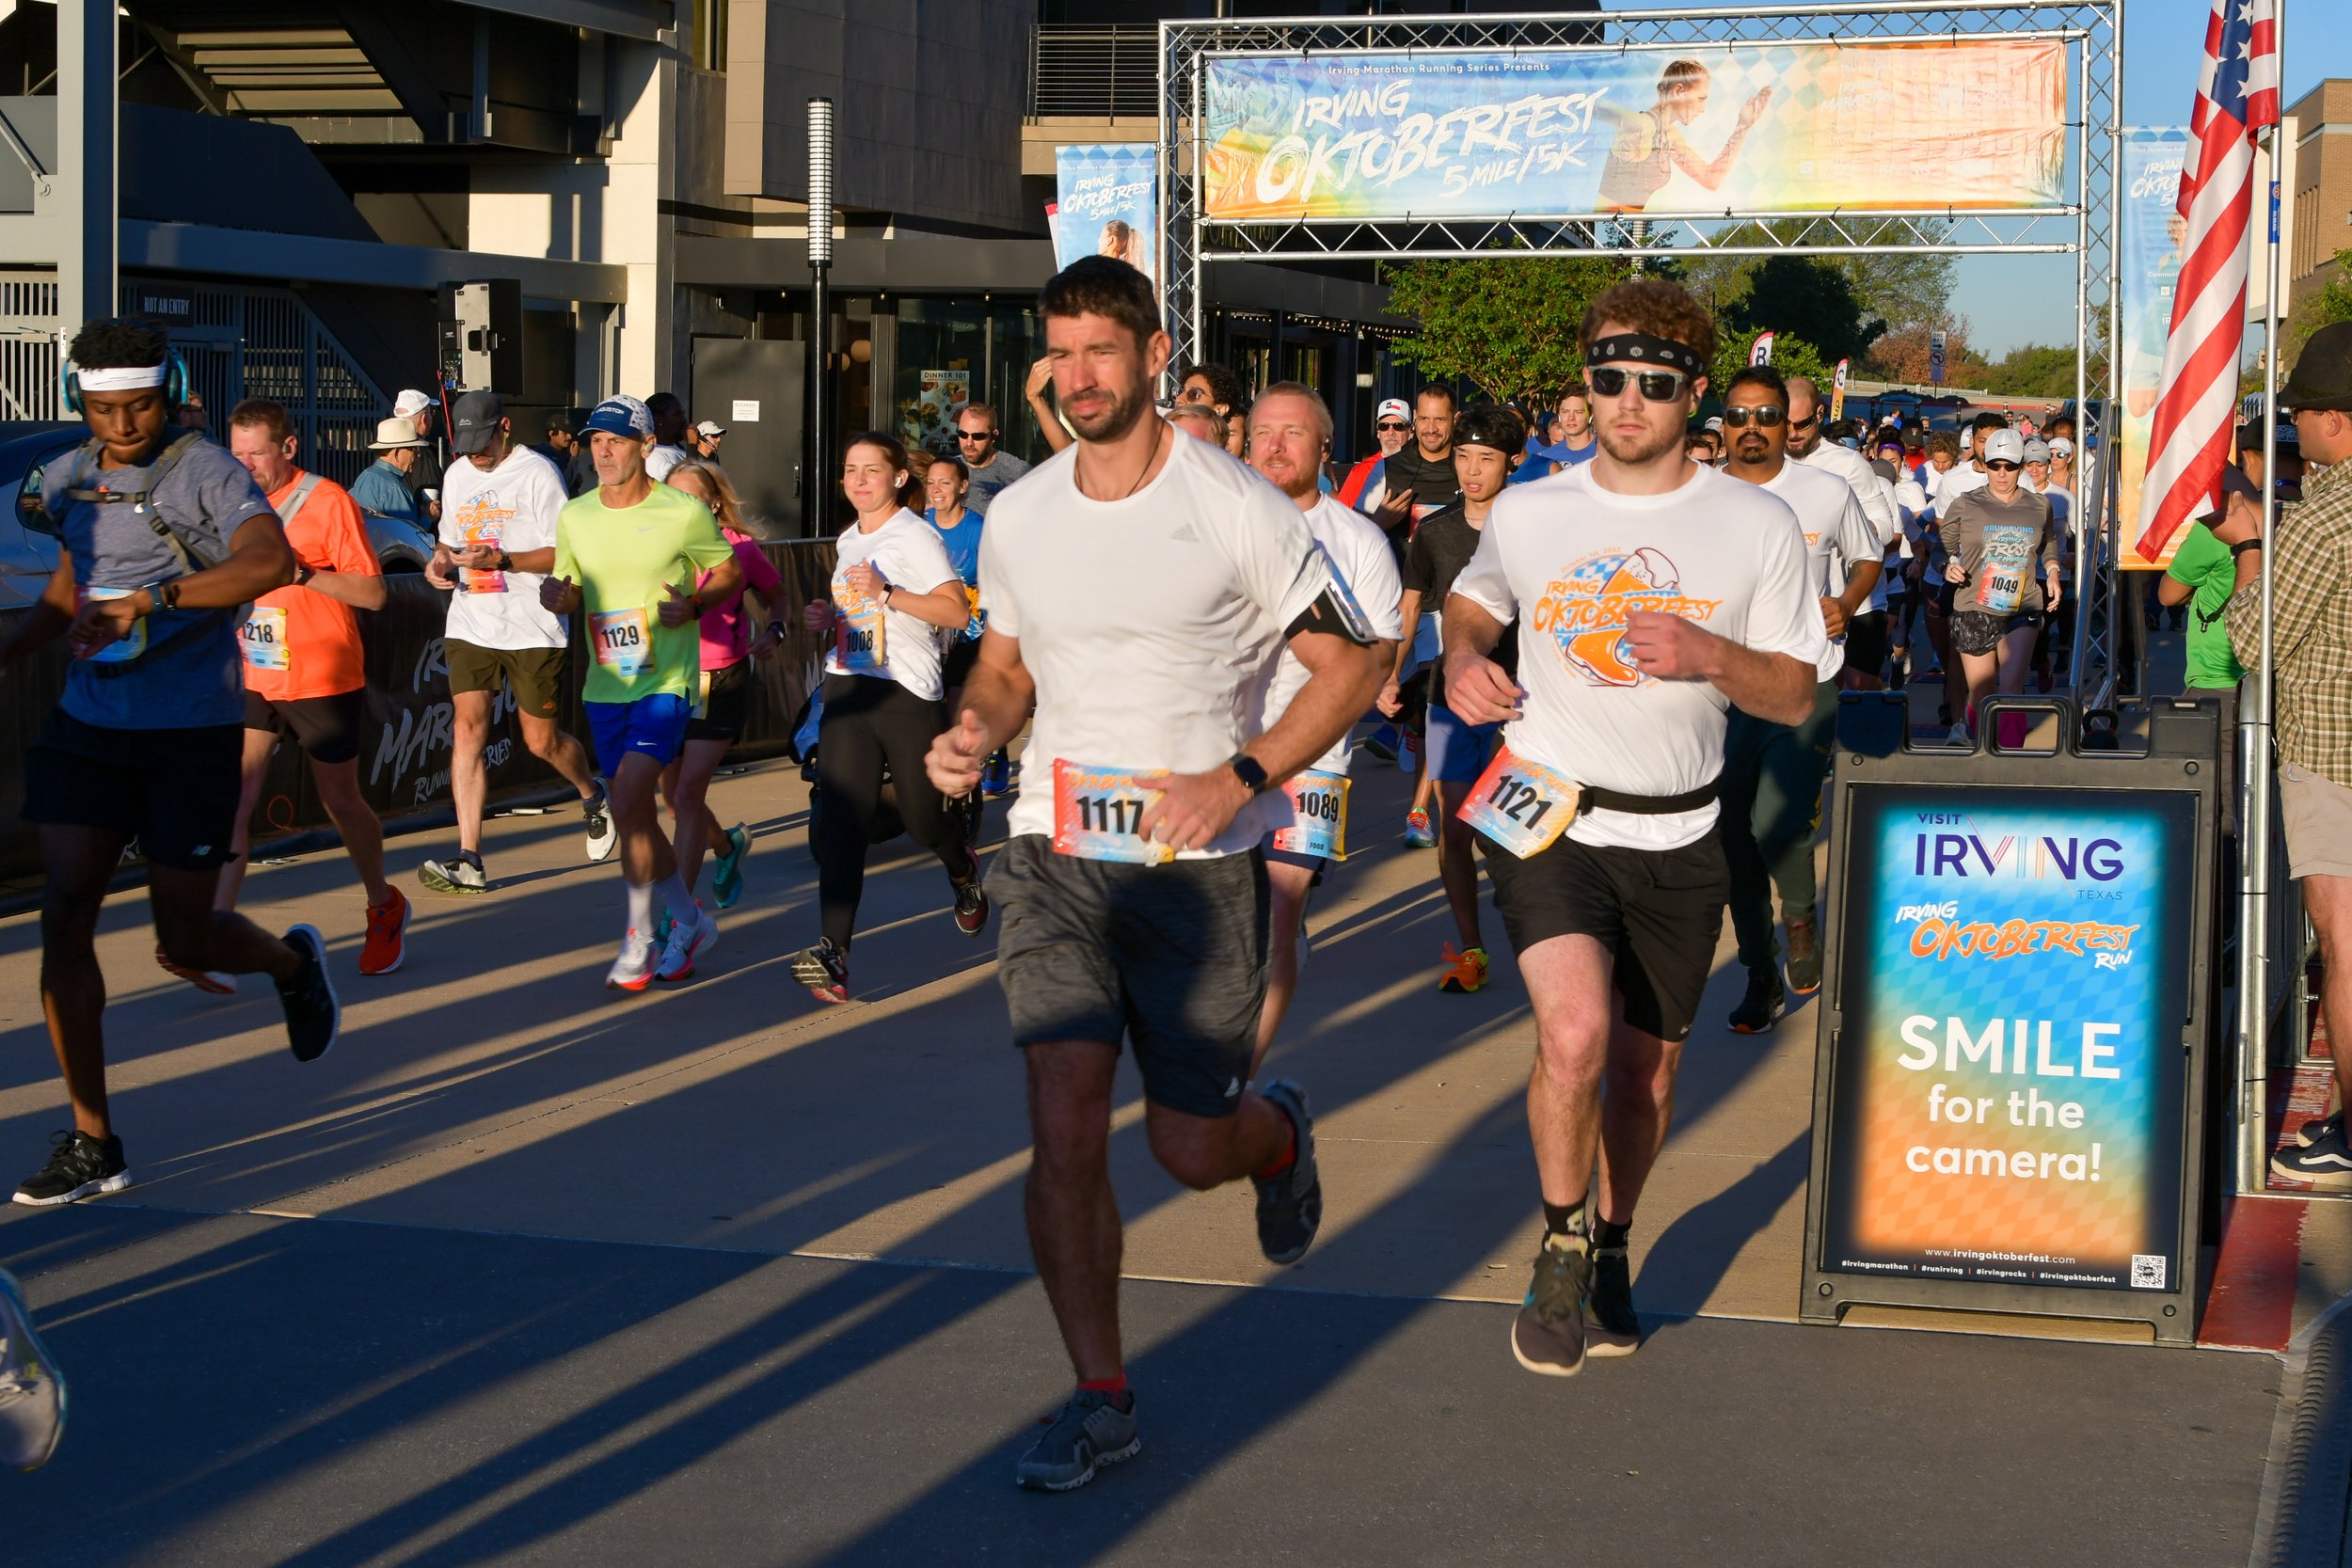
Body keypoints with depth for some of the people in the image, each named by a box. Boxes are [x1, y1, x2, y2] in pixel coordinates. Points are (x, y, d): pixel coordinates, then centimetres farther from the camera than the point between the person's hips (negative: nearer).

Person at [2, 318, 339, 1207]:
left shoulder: (205, 472, -11)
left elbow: (271, 561, -30)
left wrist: (151, 598, -37)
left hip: (192, 732, -5)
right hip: (88, 724, 5)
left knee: (185, 941, 1)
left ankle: (293, 961, 38)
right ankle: (92, 1144, -1)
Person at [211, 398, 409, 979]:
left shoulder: (328, 501, -11)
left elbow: (373, 592, -14)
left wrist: (299, 572, -24)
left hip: (323, 680, -4)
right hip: (251, 678, 4)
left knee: (340, 800, 9)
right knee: (233, 795, -11)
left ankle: (385, 908, 32)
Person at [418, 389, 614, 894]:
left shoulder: (537, 474, -7)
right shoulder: (458, 474, 13)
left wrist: (502, 560, -24)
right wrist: (440, 561, 3)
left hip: (532, 628, -5)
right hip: (469, 625, 5)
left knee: (541, 740, 5)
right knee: (467, 728, -9)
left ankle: (593, 796, 38)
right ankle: (468, 861, -11)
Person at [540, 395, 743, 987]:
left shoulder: (685, 512, -8)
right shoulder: (574, 517, 4)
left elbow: (730, 570, 5)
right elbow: (571, 591, 14)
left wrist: (695, 604, -14)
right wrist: (557, 598, -9)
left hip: (667, 680, -5)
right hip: (604, 687, 6)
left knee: (628, 801, -21)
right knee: (637, 818, 11)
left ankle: (640, 938, -9)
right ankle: (690, 920, 32)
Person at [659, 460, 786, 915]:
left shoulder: (739, 548, -4)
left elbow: (776, 596, 12)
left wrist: (774, 632, -6)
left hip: (720, 683, -4)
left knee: (688, 793, -12)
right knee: (673, 795, 13)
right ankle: (728, 845, 45)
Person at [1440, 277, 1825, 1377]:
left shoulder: (1758, 525, 0)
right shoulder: (1527, 514, 3)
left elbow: (1796, 696, 4)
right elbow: (1472, 599, 24)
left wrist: (1711, 657, -16)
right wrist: (1462, 655, 1)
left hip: (1677, 840, 2)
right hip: (1546, 819, -1)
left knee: (1645, 1069, 12)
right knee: (1575, 1035, -22)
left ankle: (1610, 1253, 38)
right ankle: (1561, 1245, 2)